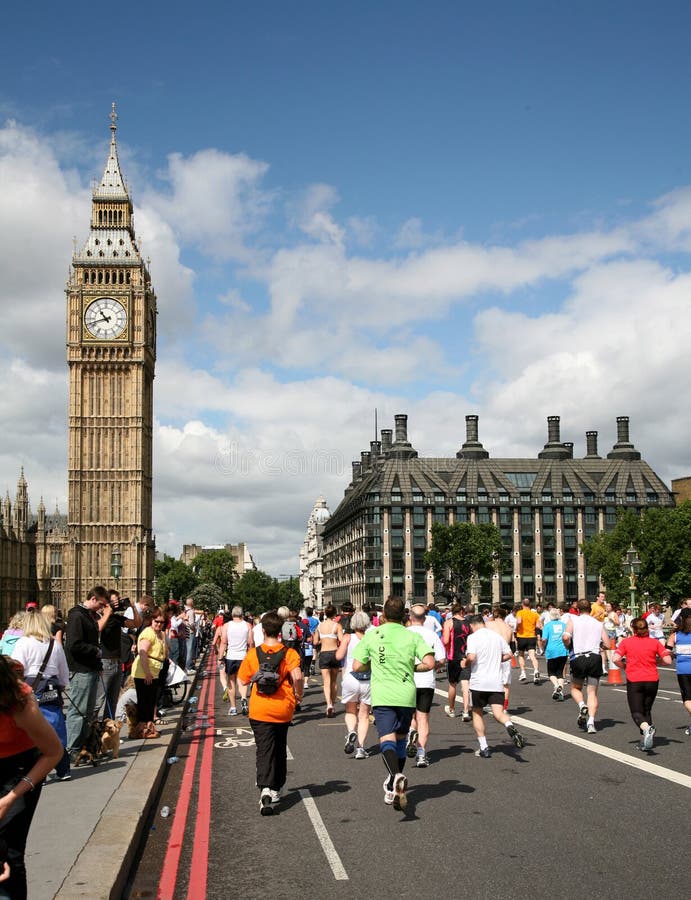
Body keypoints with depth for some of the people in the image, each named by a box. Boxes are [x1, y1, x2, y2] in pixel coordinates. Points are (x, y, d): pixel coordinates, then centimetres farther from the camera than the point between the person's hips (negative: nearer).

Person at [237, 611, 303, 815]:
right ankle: (276, 789, 30)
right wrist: (298, 695, -5)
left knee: (264, 751, -3)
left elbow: (242, 681, 2)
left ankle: (265, 789, -24)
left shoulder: (253, 653, -3)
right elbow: (297, 677, -21)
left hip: (259, 711, -1)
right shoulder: (289, 653, -6)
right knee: (280, 750, 19)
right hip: (283, 709, 1)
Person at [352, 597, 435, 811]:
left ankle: (396, 776, -39)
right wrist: (411, 667, 11)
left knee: (387, 739, -11)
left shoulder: (371, 635, 2)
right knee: (400, 739, 18)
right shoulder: (412, 636, 3)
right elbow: (429, 663, -7)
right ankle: (393, 788, 23)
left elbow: (357, 667, 3)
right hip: (406, 695, 2)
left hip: (382, 696, -2)